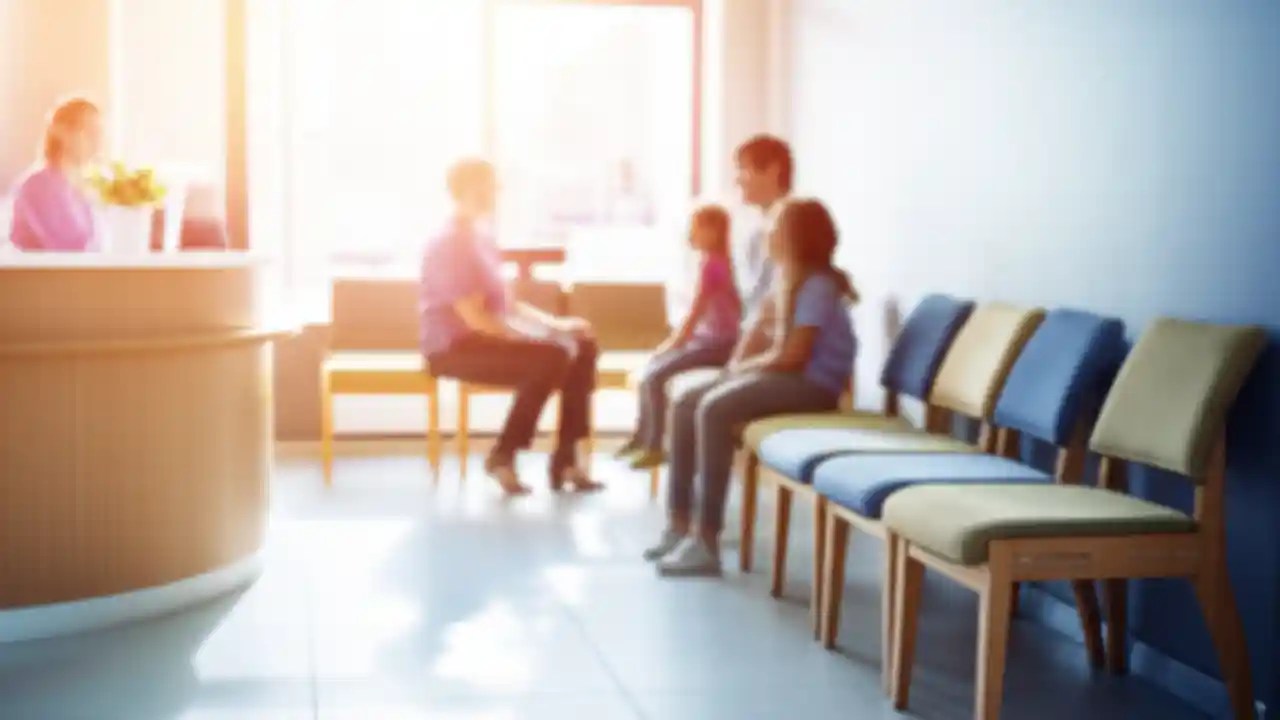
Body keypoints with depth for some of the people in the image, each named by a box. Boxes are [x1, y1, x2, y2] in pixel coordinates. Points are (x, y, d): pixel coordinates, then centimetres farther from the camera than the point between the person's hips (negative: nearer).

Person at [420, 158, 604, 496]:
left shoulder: (482, 238, 13)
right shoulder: (448, 244, -17)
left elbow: (503, 304, 18)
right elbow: (474, 319, -21)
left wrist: (555, 324, 6)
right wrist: (538, 337, -18)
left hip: (492, 335, 10)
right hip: (456, 346, -10)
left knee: (583, 347, -2)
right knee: (552, 358, -28)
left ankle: (565, 458, -3)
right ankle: (503, 457, -14)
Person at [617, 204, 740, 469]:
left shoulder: (711, 265, -19)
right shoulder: (717, 262, 10)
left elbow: (694, 315, -19)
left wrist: (671, 345, -8)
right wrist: (673, 341, 10)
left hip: (717, 344, -10)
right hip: (706, 338, 10)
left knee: (654, 375, -14)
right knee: (650, 368, 12)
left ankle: (654, 447, -5)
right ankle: (641, 437, 21)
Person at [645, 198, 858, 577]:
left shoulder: (817, 285, -15)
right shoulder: (788, 277, 15)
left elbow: (791, 355, -21)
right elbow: (759, 330, 19)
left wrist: (744, 366, -7)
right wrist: (739, 362, -1)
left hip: (812, 385, -10)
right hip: (781, 375, 10)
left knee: (714, 409, -30)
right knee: (685, 404, -2)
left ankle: (707, 542, -31)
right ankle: (679, 524, -5)